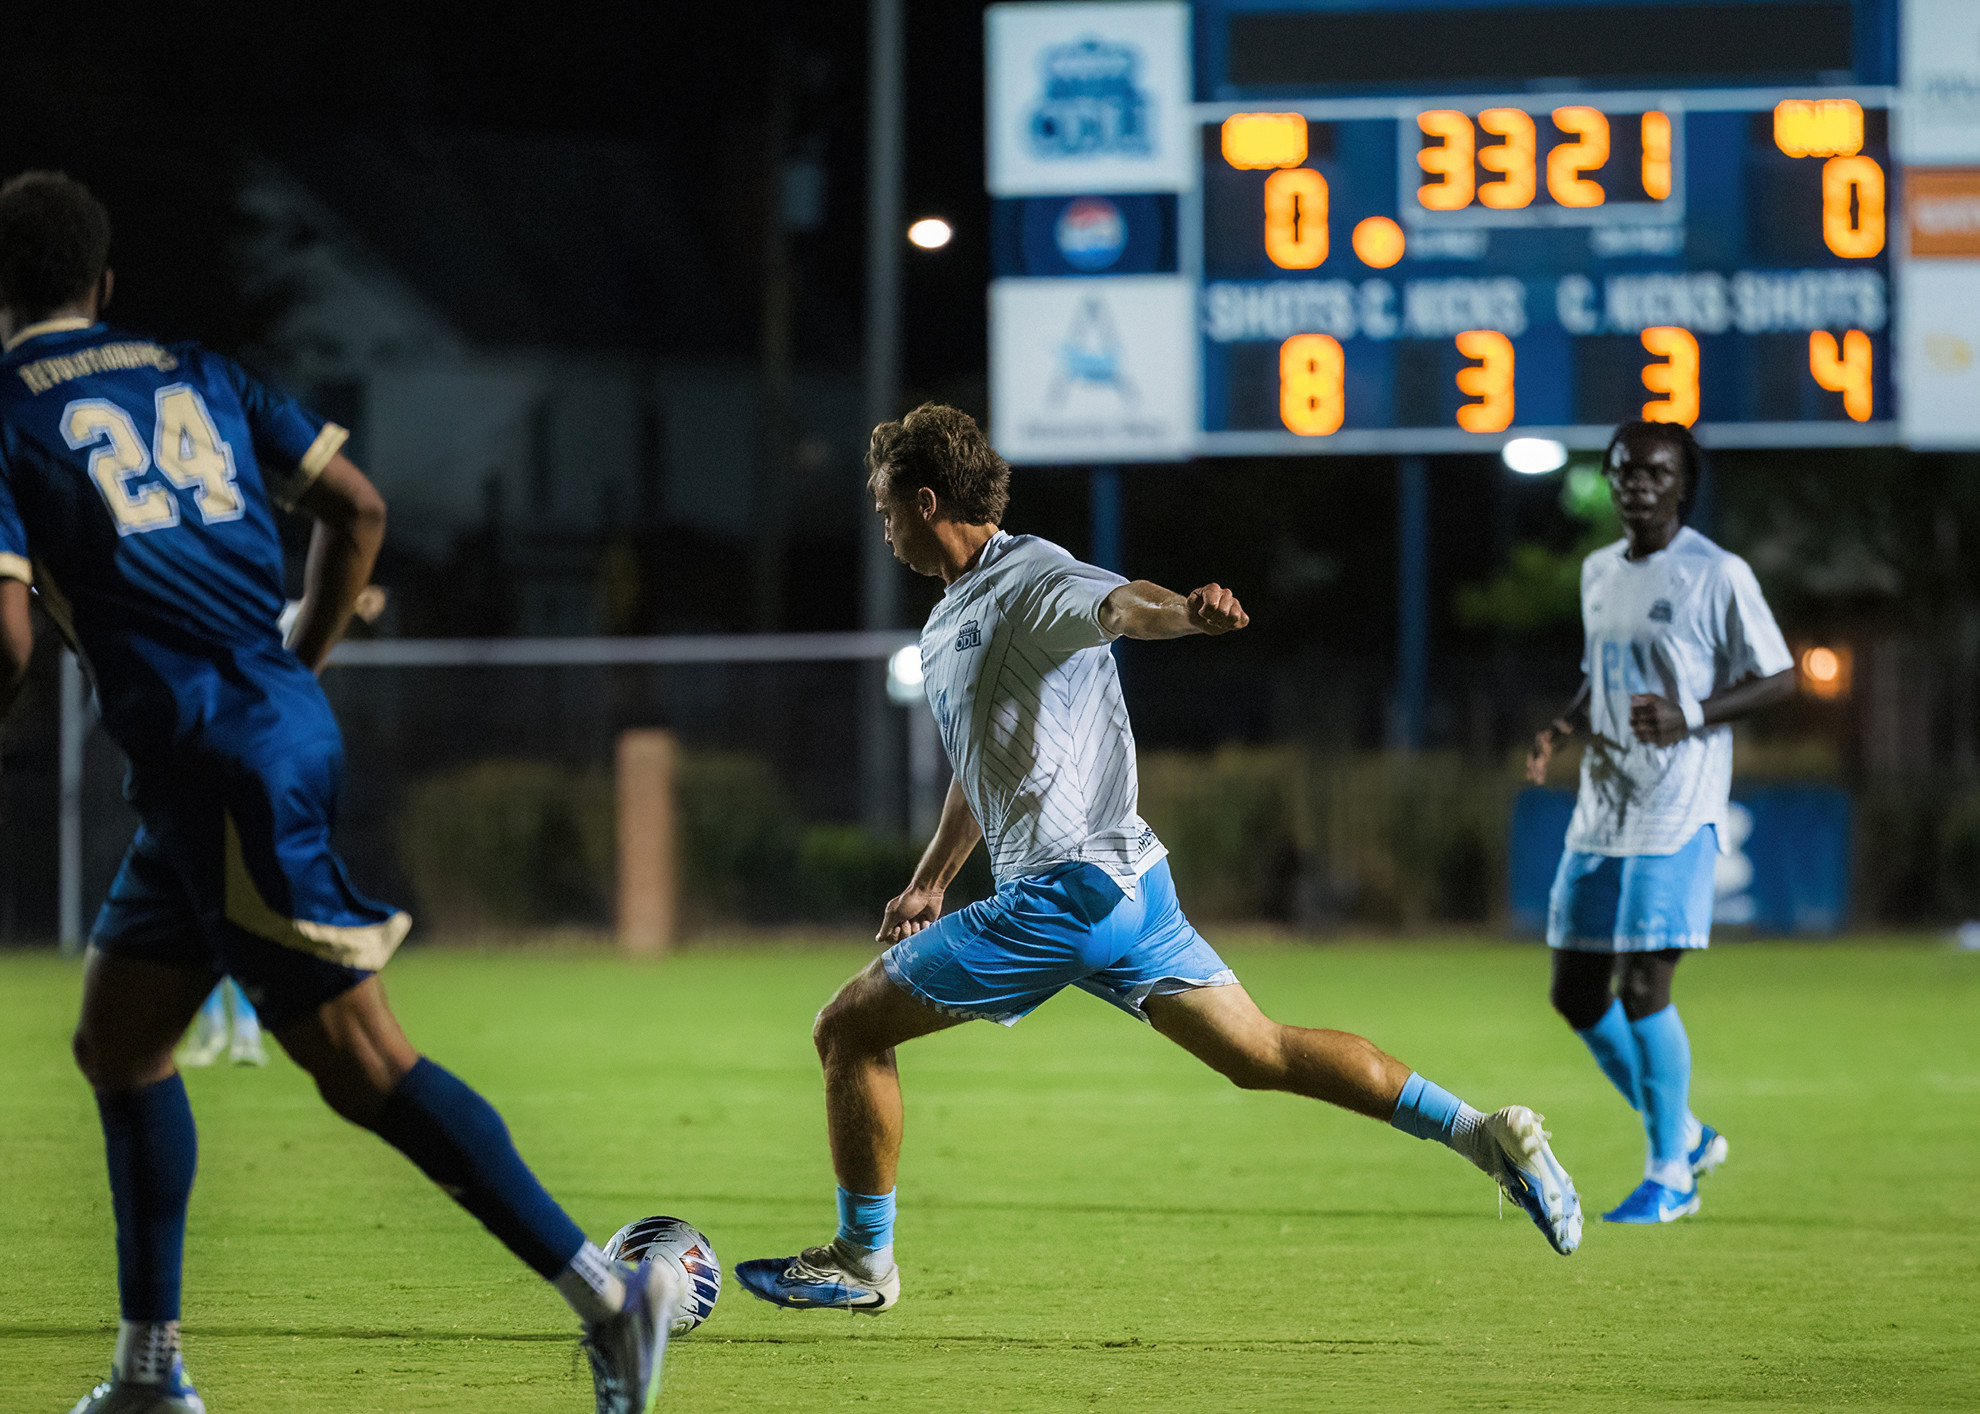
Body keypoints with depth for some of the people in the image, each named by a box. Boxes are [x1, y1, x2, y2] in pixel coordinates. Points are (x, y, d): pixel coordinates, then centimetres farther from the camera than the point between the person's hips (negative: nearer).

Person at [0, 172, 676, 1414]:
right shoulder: (195, 375, 16)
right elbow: (357, 507, 15)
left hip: (214, 756, -8)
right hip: (283, 727, 8)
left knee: (362, 1062, -8)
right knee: (119, 1043, 18)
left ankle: (608, 1296, -14)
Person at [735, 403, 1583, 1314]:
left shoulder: (1030, 581, -11)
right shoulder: (952, 618, 19)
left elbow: (1119, 603, -34)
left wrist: (1184, 611, -56)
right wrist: (929, 881, 36)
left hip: (1063, 894, -10)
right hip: (1123, 885, 10)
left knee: (847, 1029, -2)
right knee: (1263, 1055, 10)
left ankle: (860, 1262, 9)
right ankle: (1484, 1135, 6)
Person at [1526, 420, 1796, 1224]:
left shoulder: (1718, 576, -7)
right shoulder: (1598, 573, 14)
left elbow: (1779, 679, -6)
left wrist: (1690, 718, -20)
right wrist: (1562, 728, 4)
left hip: (1677, 815, -8)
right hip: (1599, 813, 8)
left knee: (1642, 988, -12)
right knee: (1575, 993, 7)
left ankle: (1671, 1178, 0)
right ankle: (1683, 1136, 23)